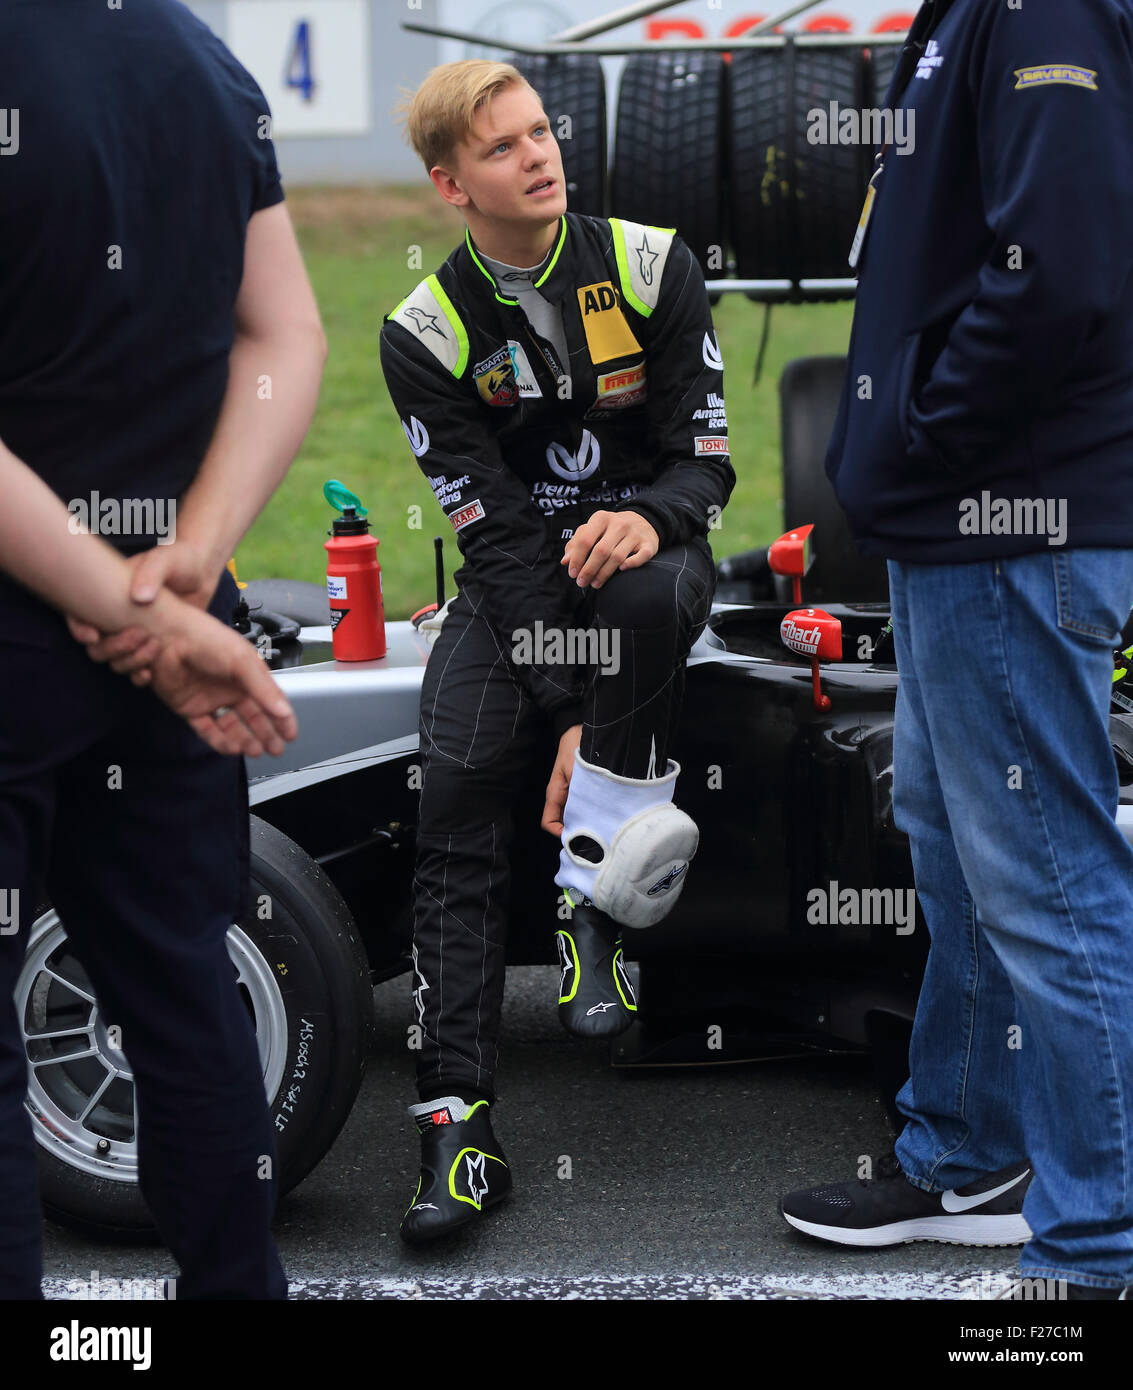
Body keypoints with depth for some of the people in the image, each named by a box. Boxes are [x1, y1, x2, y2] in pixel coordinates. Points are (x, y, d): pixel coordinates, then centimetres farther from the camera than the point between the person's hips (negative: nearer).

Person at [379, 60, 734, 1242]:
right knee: (455, 808, -21)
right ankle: (458, 1129, -21)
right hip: (518, 585, 0)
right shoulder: (426, 336, -7)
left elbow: (705, 459, -5)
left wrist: (648, 517, -30)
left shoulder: (651, 268, -6)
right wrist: (570, 715, -21)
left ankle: (593, 907, -22)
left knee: (651, 593, -38)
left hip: (647, 553, 0)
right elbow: (495, 535, -12)